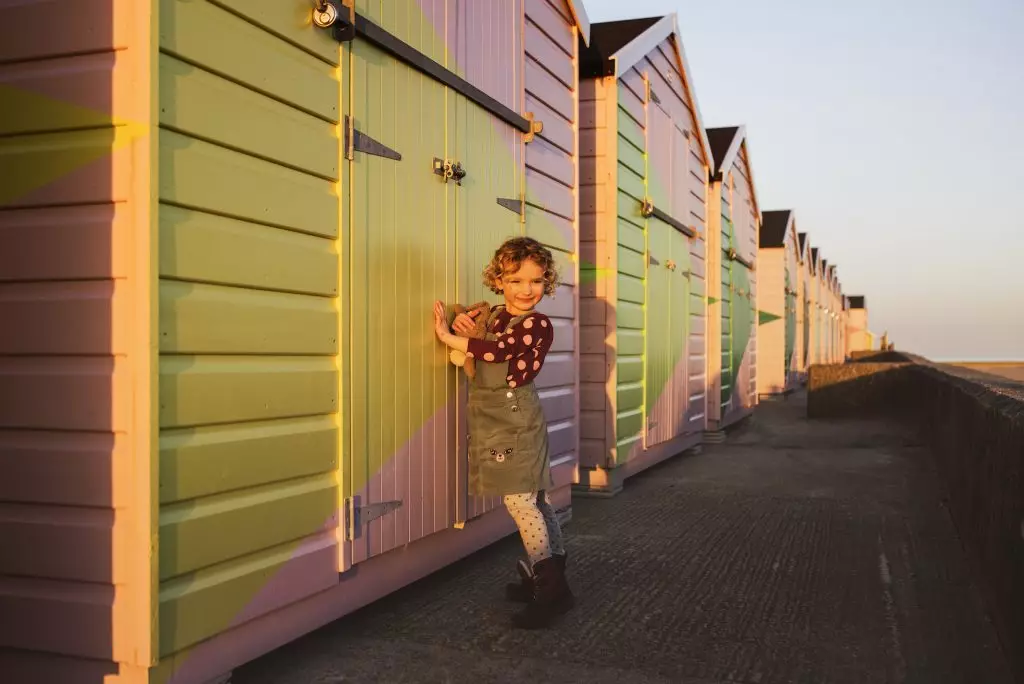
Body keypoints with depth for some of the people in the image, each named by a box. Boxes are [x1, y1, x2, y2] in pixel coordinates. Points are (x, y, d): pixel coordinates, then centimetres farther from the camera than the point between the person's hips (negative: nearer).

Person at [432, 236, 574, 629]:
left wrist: (450, 337, -14)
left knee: (519, 500, -9)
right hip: (495, 421, 8)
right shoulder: (495, 317, 13)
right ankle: (548, 572, 24)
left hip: (516, 421, -8)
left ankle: (550, 589, -4)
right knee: (533, 501, 14)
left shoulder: (537, 325, -12)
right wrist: (467, 329, -6)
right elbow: (478, 358, 15)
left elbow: (497, 351, -22)